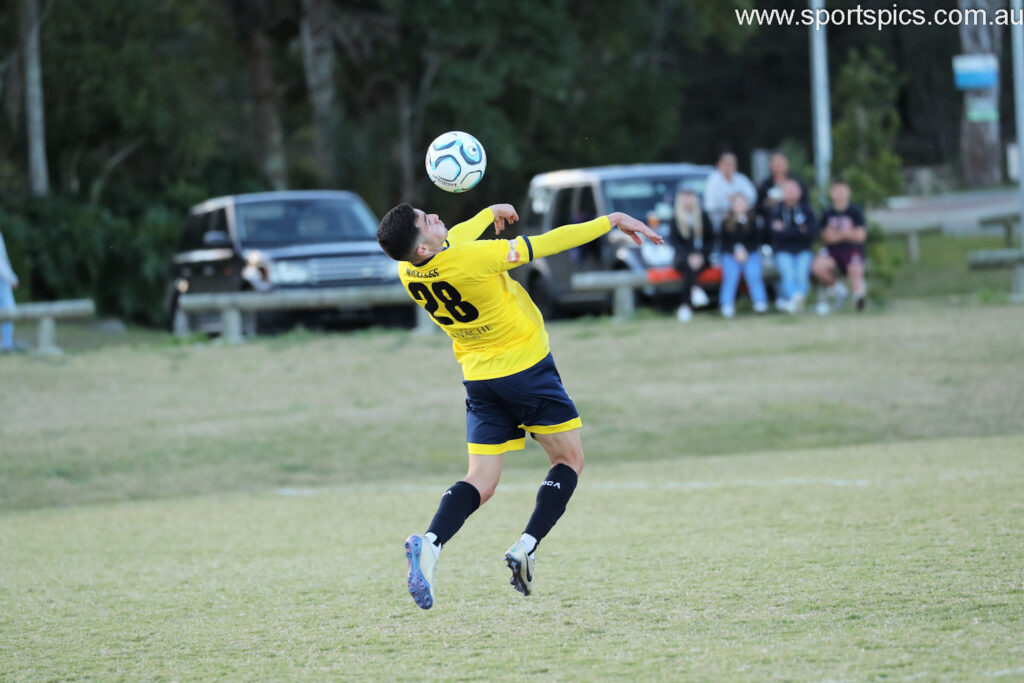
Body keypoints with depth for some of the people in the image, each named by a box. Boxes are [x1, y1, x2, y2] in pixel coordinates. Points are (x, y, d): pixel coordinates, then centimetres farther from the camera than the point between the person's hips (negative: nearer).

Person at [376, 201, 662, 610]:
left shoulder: (409, 273, -9)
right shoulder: (474, 258, -28)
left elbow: (450, 243, 16)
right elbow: (549, 243, -19)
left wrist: (489, 214, 30)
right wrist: (611, 221, -7)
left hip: (479, 378, 6)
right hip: (526, 368, -6)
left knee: (480, 481, 7)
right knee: (569, 459, 12)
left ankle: (430, 543, -21)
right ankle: (526, 549, -4)